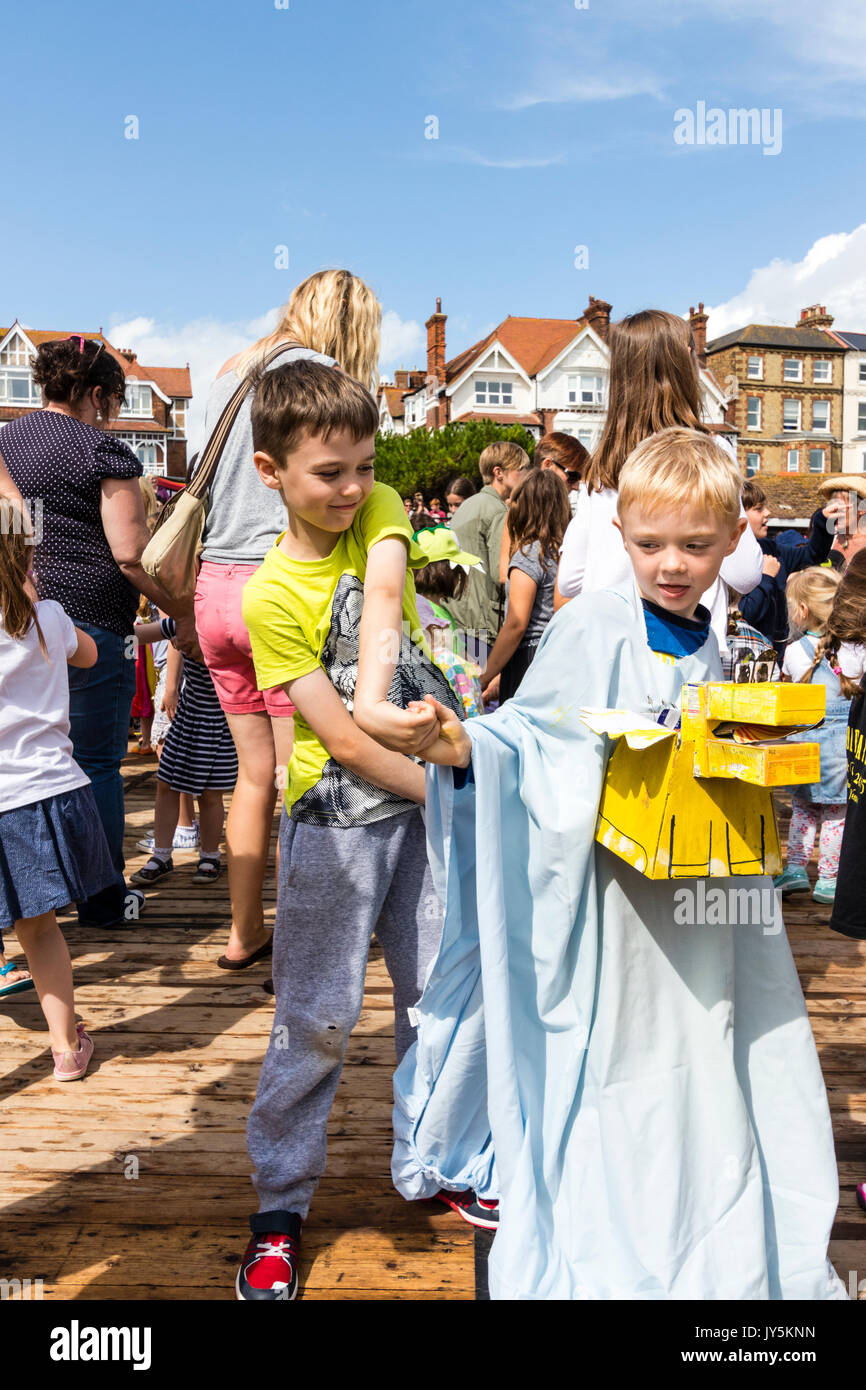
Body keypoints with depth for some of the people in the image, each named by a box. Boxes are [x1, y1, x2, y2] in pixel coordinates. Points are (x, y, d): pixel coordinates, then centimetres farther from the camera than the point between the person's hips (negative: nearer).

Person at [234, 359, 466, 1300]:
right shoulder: (271, 596, -13)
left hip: (427, 793, 5)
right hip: (337, 817, -4)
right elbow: (343, 743, -16)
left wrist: (375, 696, -37)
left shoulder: (379, 510, 1)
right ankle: (280, 1207, 23)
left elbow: (383, 598, -21)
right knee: (318, 1017, 2)